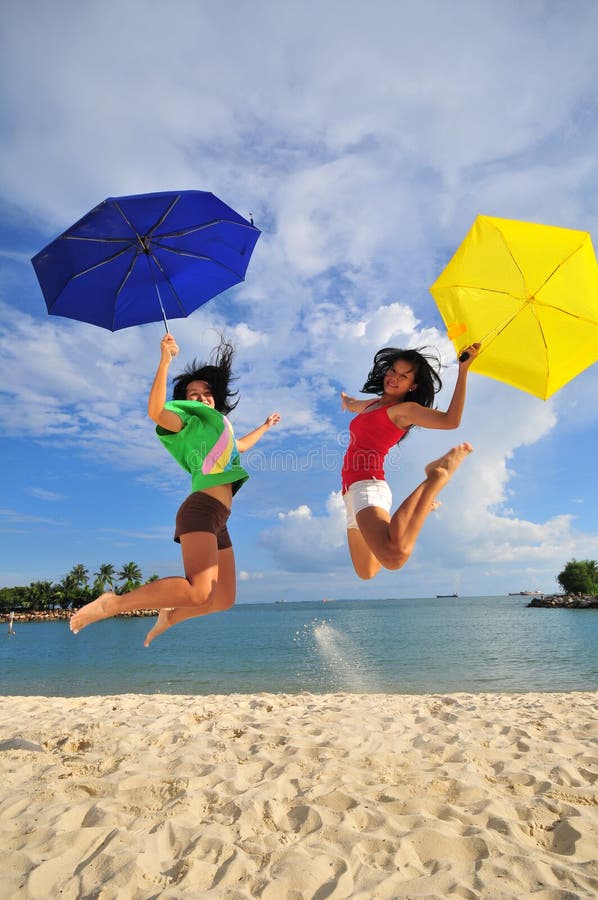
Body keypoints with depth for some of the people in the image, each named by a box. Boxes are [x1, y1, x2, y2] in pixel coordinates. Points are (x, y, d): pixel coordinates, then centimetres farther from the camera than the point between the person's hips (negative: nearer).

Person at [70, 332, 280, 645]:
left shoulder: (219, 425, 27)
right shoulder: (190, 422, 3)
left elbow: (239, 446, 49)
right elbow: (156, 412, -19)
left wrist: (265, 426, 60)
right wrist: (165, 362, -24)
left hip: (218, 521, 9)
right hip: (201, 510, -9)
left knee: (224, 599, 13)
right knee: (200, 592, -29)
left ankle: (169, 616, 33)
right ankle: (112, 603, -17)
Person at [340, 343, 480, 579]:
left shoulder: (405, 409, -1)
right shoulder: (372, 405, 24)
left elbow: (451, 420, -18)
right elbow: (349, 404, 50)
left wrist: (463, 370, -19)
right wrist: (346, 398, 72)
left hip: (367, 486, -9)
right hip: (353, 491, 9)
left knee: (395, 555, -40)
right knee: (366, 573, 23)